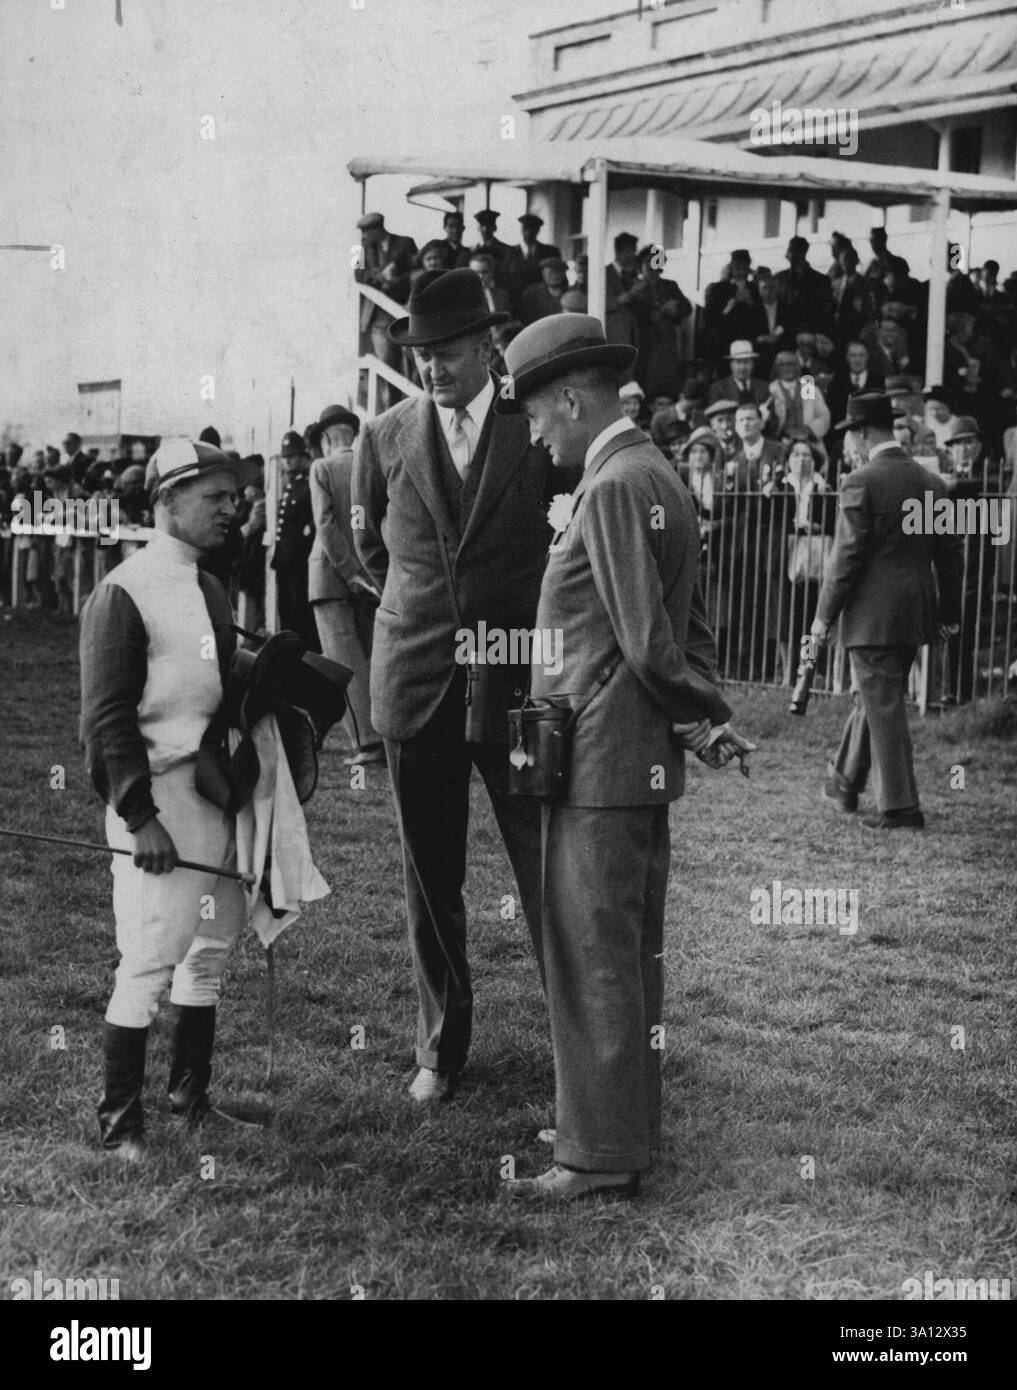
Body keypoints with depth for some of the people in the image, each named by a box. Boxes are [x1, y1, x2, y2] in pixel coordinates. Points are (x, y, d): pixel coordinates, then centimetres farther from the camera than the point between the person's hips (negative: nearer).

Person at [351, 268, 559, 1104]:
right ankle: (442, 1046, 22)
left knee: (550, 871, -2)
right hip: (415, 683, 2)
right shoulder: (384, 439, 4)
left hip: (516, 680, -2)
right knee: (430, 879, 10)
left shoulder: (538, 433, -2)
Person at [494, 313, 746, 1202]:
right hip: (645, 761, 10)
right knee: (633, 952, 17)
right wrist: (704, 710, 9)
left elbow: (648, 640, -19)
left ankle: (600, 1157, 7)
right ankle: (628, 1126, 29)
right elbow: (687, 622, 16)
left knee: (593, 962, -2)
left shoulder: (613, 489, -17)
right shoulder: (657, 476, 14)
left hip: (600, 762, -10)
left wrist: (708, 718, -6)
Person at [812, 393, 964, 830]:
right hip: (916, 614, 7)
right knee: (875, 698, 20)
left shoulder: (860, 483, -13)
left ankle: (901, 808, 1)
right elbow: (951, 552, 12)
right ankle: (846, 783, 35)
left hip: (873, 614, -7)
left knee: (884, 707, -2)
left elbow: (848, 555, -15)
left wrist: (825, 614, -7)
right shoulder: (931, 482, 8)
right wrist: (950, 612, 19)